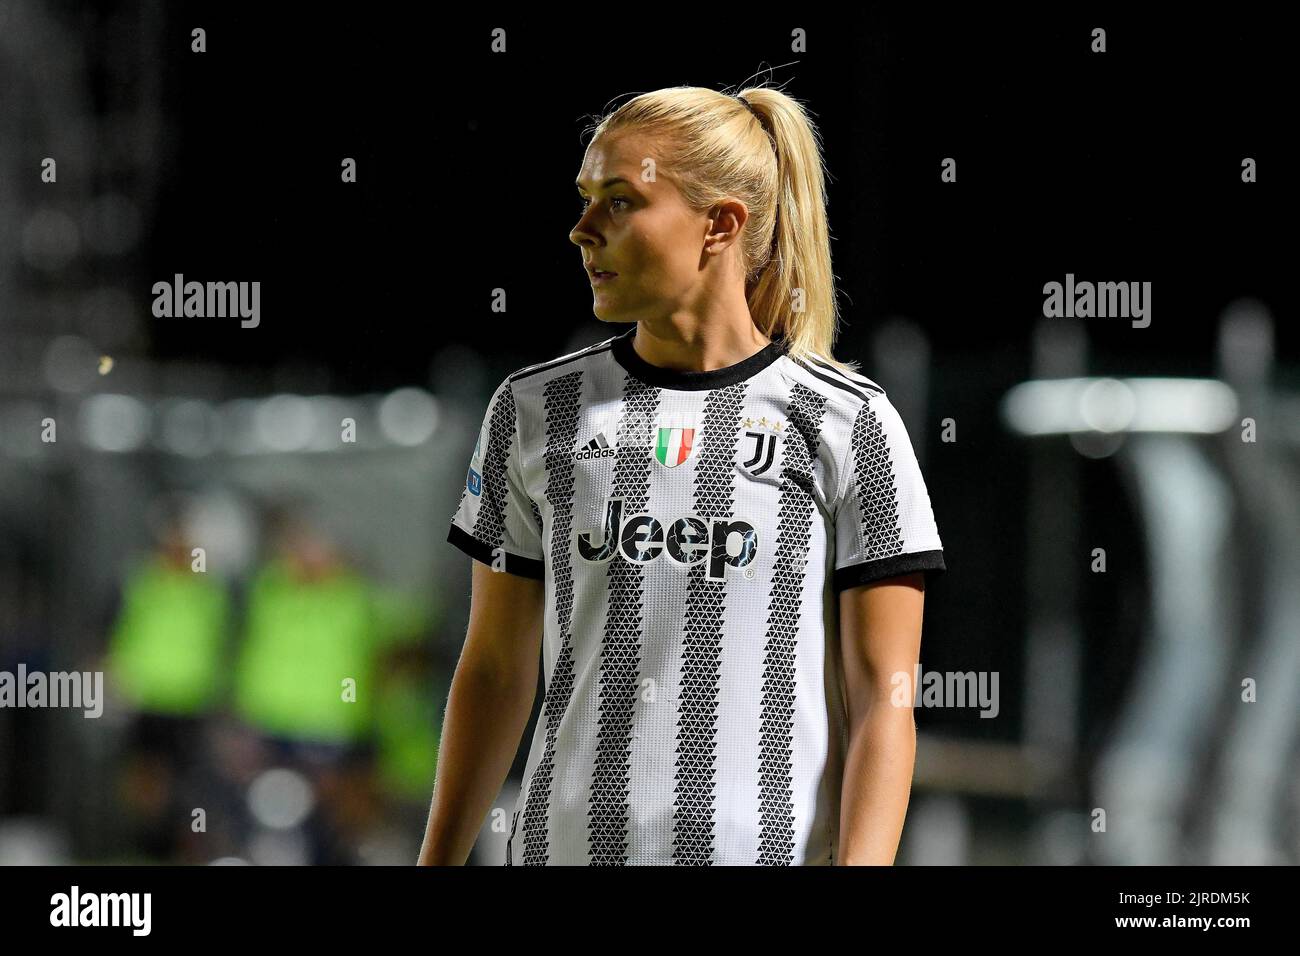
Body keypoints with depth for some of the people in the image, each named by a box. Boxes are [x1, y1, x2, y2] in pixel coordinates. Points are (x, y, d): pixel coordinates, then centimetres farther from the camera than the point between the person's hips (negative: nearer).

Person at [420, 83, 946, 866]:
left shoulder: (848, 425, 0)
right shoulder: (535, 411, 10)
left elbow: (883, 697, -3)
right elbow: (497, 669, 15)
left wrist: (860, 865, -14)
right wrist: (438, 861, 13)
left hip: (778, 847, -3)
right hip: (567, 843, 3)